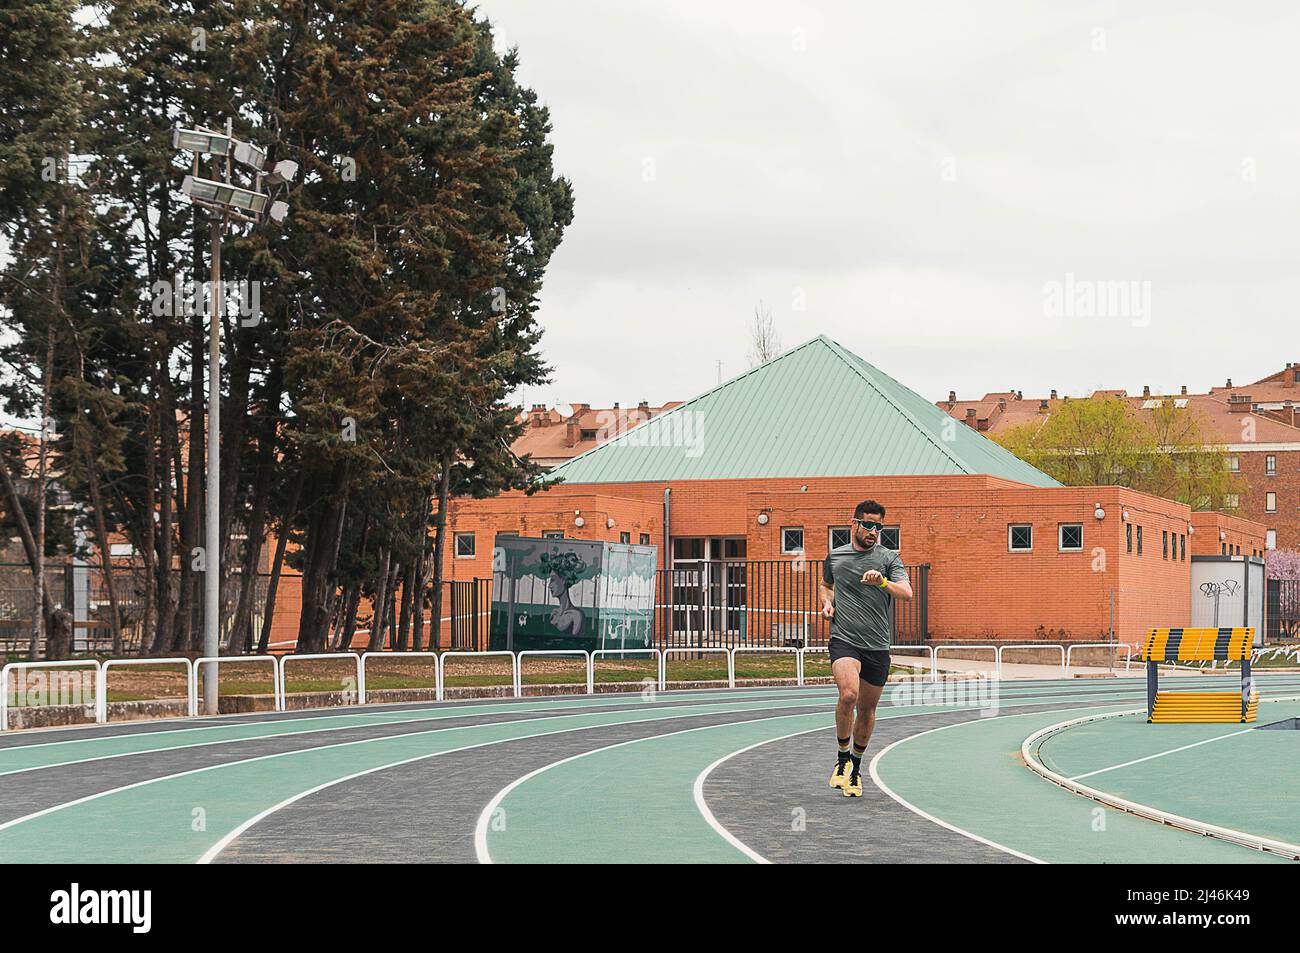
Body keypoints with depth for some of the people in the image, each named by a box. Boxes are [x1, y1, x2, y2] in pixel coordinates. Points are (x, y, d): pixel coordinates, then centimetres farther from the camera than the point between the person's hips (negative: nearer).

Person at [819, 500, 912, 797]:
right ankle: (842, 759, -7)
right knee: (848, 694, -26)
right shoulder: (834, 556, 9)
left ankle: (855, 768, 30)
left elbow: (907, 593, -12)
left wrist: (882, 582, -30)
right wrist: (827, 603, 8)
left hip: (877, 646, 1)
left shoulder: (889, 558, 3)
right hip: (844, 639, -1)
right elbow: (825, 584, 30)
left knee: (867, 708, 9)